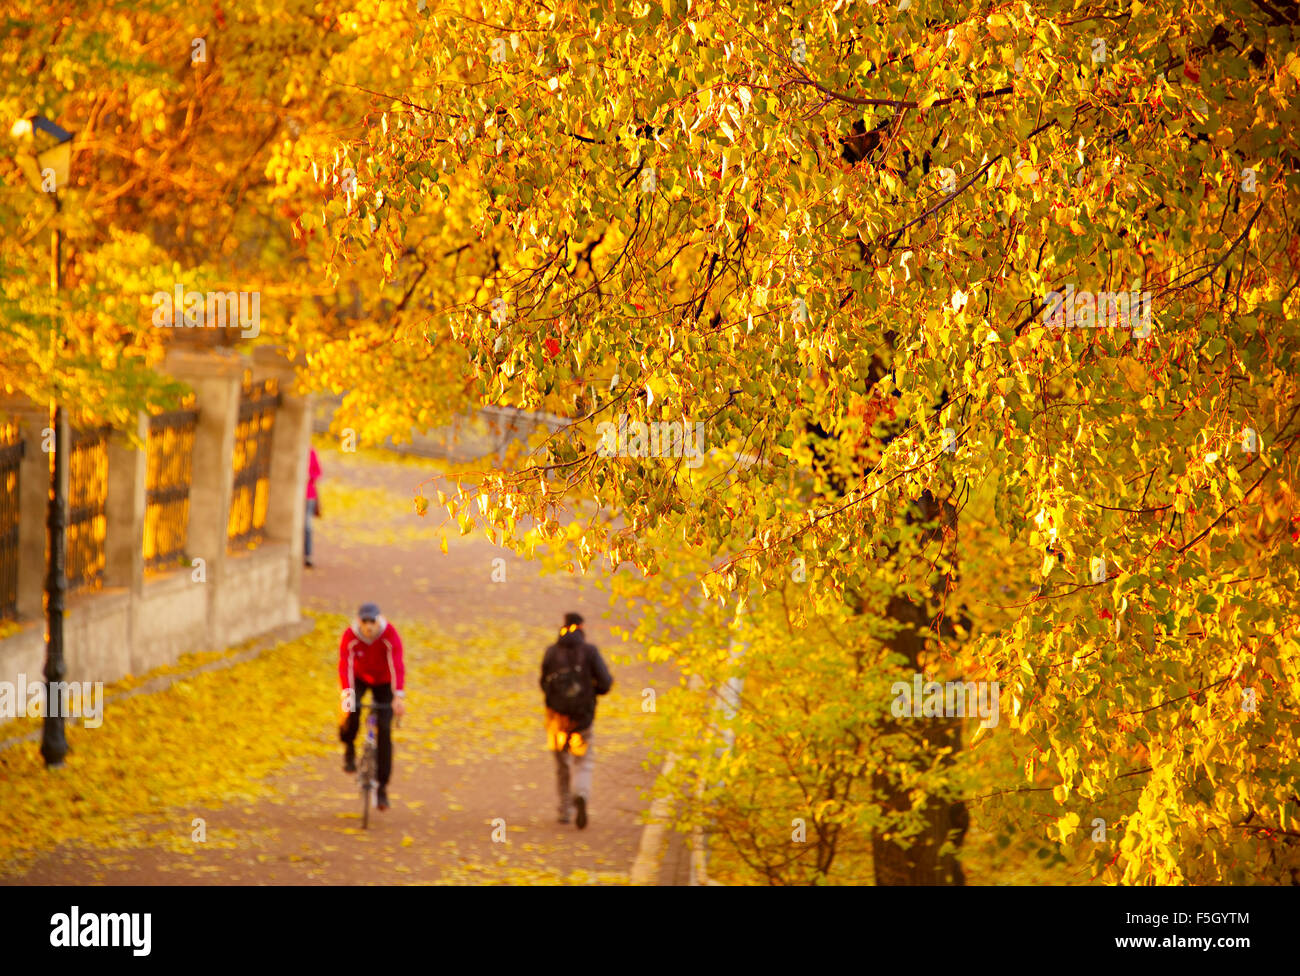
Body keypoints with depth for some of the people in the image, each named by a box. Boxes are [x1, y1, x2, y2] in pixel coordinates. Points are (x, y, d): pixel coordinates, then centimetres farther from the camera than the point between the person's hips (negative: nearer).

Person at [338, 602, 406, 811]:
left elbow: (397, 666, -39)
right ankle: (349, 750, -3)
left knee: (384, 731, -10)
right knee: (352, 708, -32)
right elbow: (345, 666, -37)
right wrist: (347, 694, -51)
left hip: (383, 682, 0)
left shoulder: (390, 636, -30)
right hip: (359, 678, 0)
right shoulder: (350, 637, -27)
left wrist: (399, 696, -50)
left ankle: (382, 787, -2)